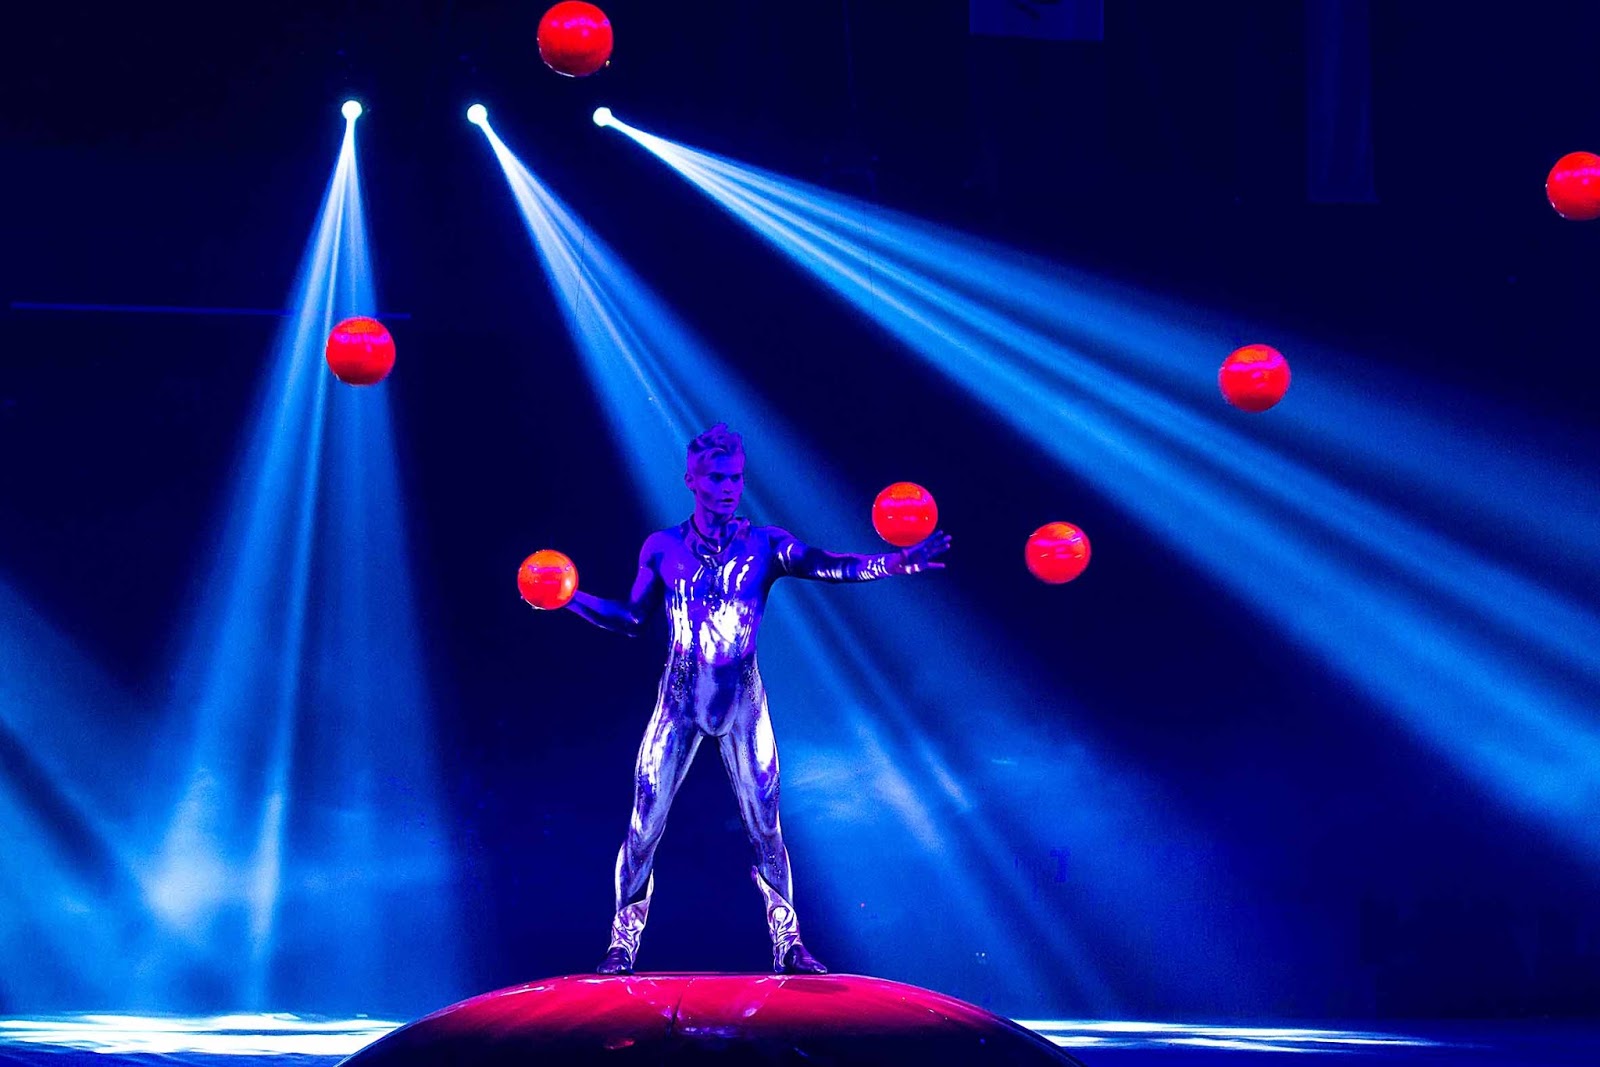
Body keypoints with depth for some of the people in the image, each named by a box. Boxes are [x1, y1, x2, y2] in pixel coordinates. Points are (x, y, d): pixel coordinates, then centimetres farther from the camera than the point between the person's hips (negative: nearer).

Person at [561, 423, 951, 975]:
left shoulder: (765, 544, 1)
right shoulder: (662, 547, 4)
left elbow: (825, 565, -14)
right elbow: (632, 620, 7)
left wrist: (898, 561, -29)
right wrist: (571, 597, -5)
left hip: (743, 701, 0)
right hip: (679, 700, 0)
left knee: (765, 828, 2)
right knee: (645, 826, -3)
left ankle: (788, 947, 11)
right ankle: (622, 946, 7)